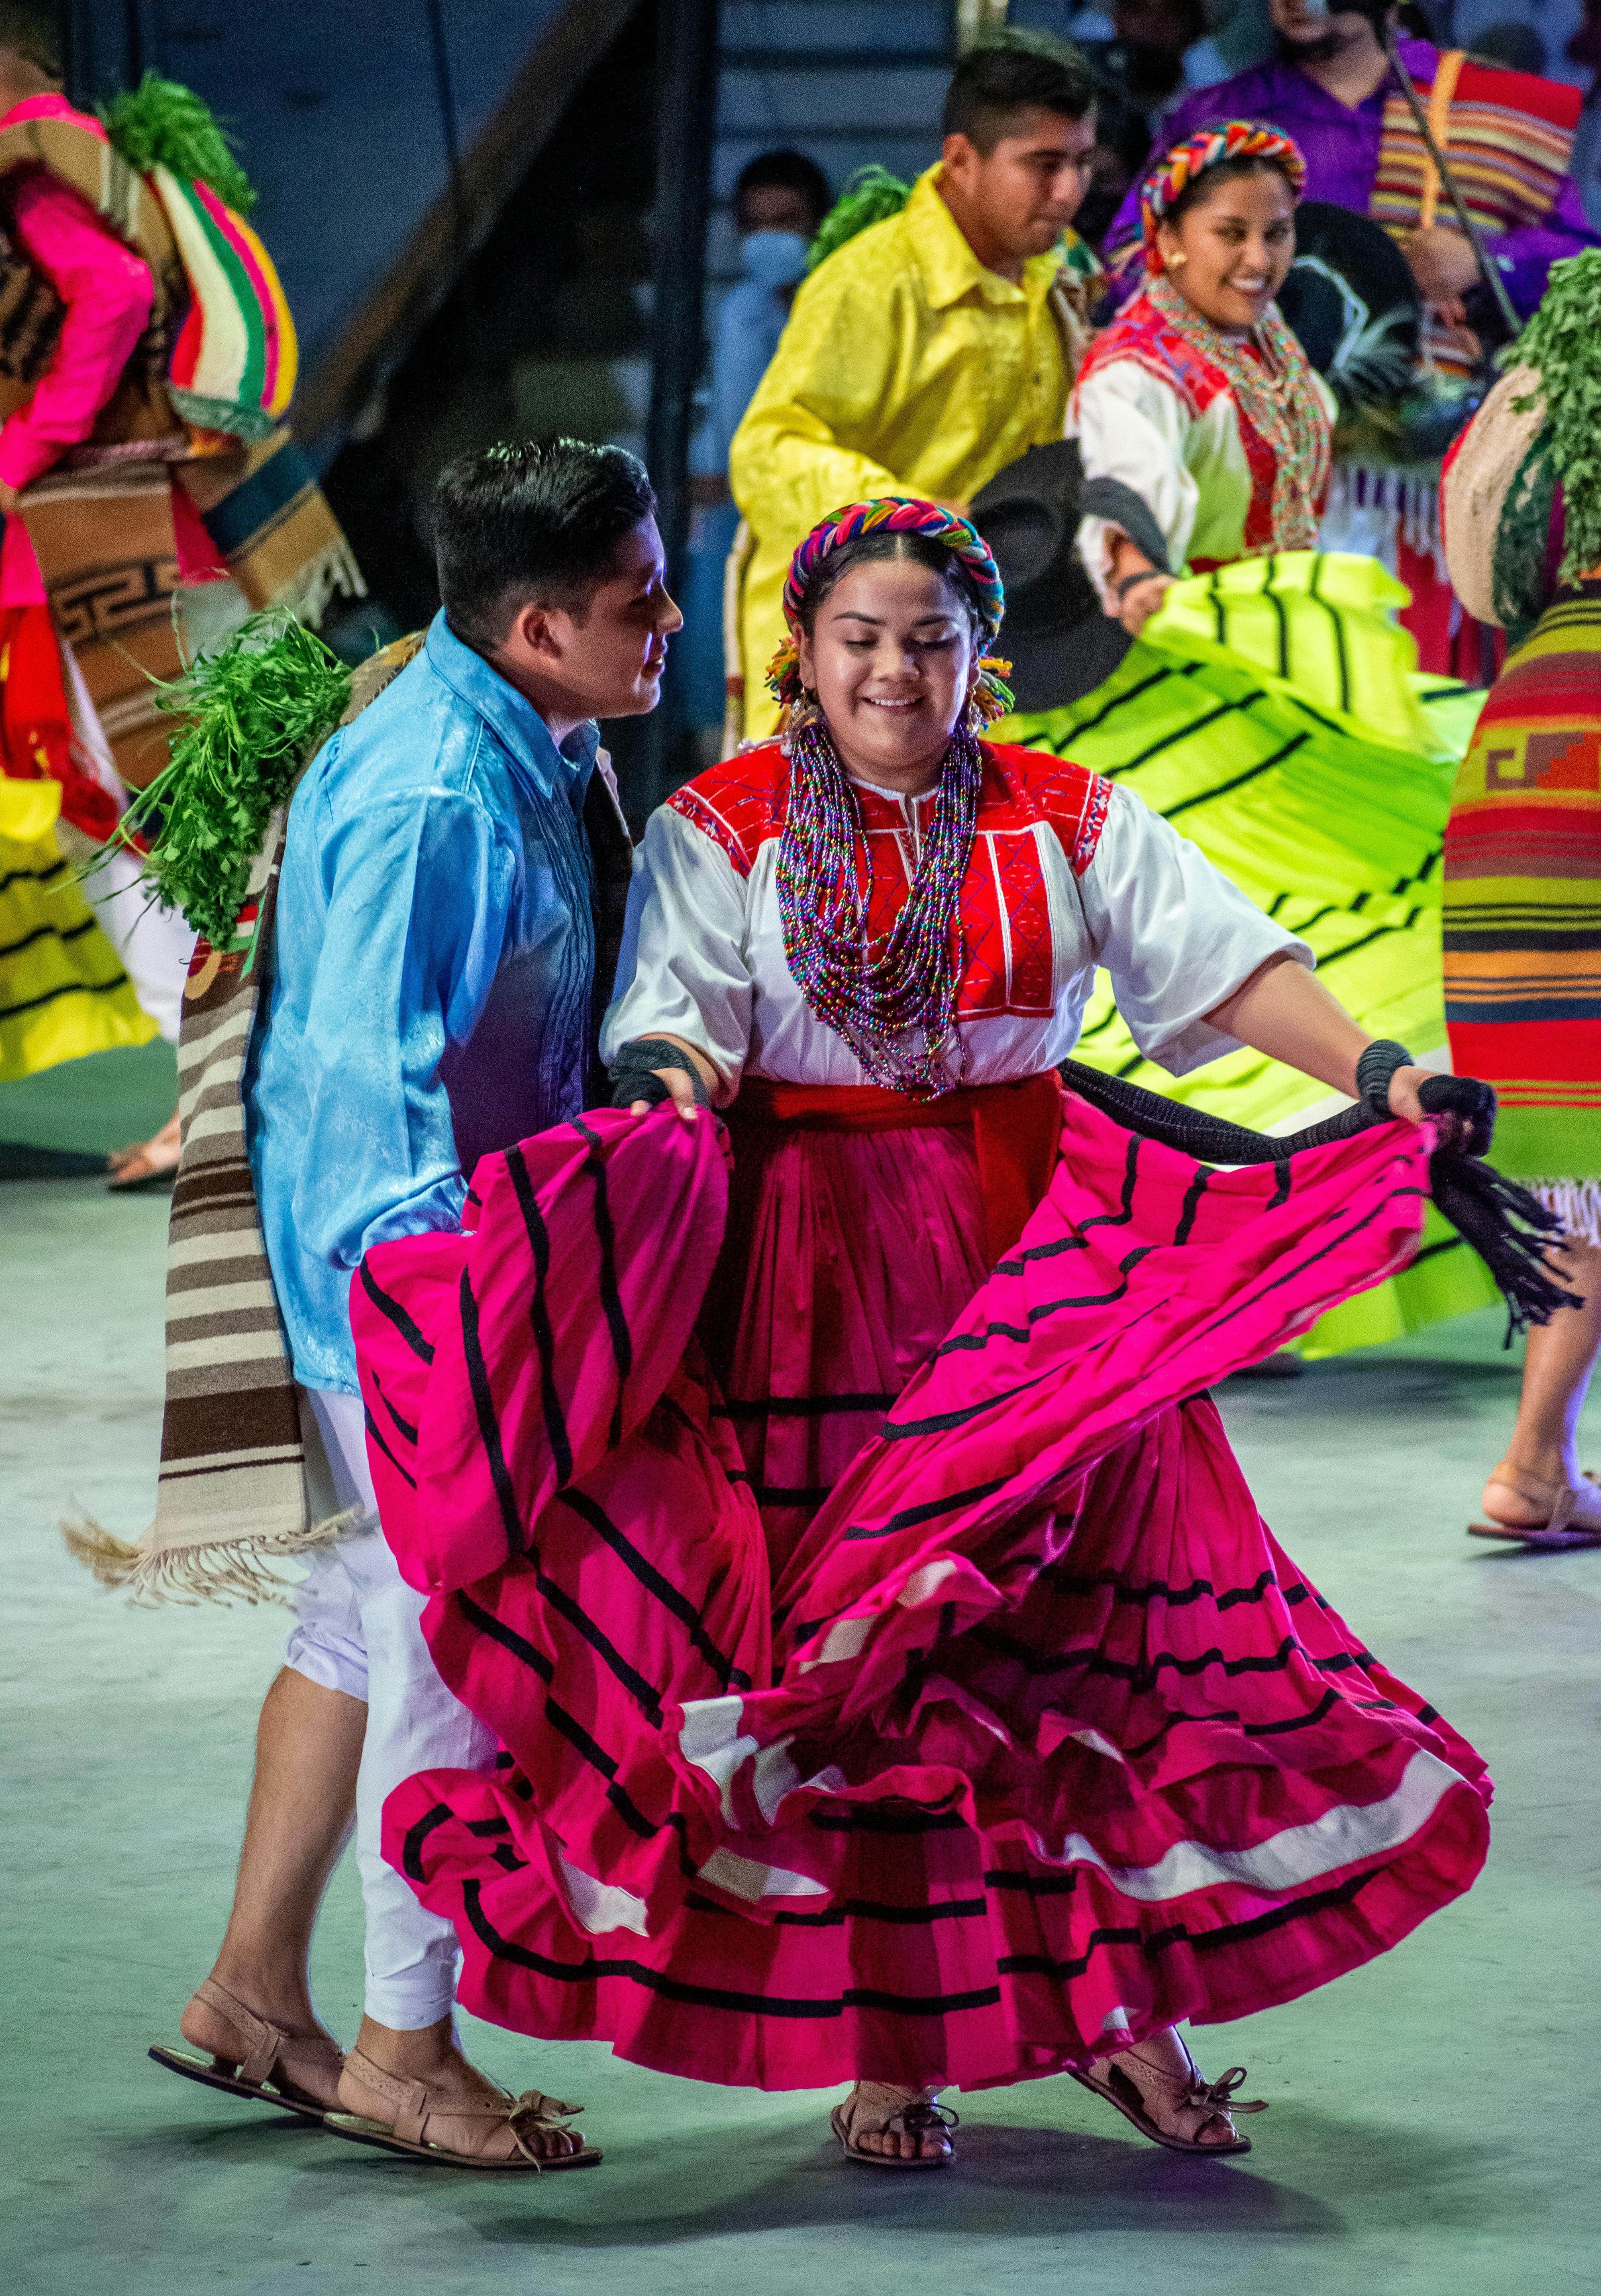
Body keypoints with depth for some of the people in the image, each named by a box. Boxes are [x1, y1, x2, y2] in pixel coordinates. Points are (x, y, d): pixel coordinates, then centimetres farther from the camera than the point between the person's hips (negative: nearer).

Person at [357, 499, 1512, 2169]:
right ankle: (883, 2044, 8)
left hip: (1039, 1247, 2)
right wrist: (670, 1104, -33)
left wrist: (1379, 1072, -19)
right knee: (845, 1641, -1)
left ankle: (1117, 2001, 12)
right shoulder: (723, 830, 1)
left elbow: (1226, 956, -5)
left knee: (1086, 1605, 1)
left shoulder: (1066, 821, 5)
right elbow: (677, 1015, -9)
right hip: (817, 1260, -2)